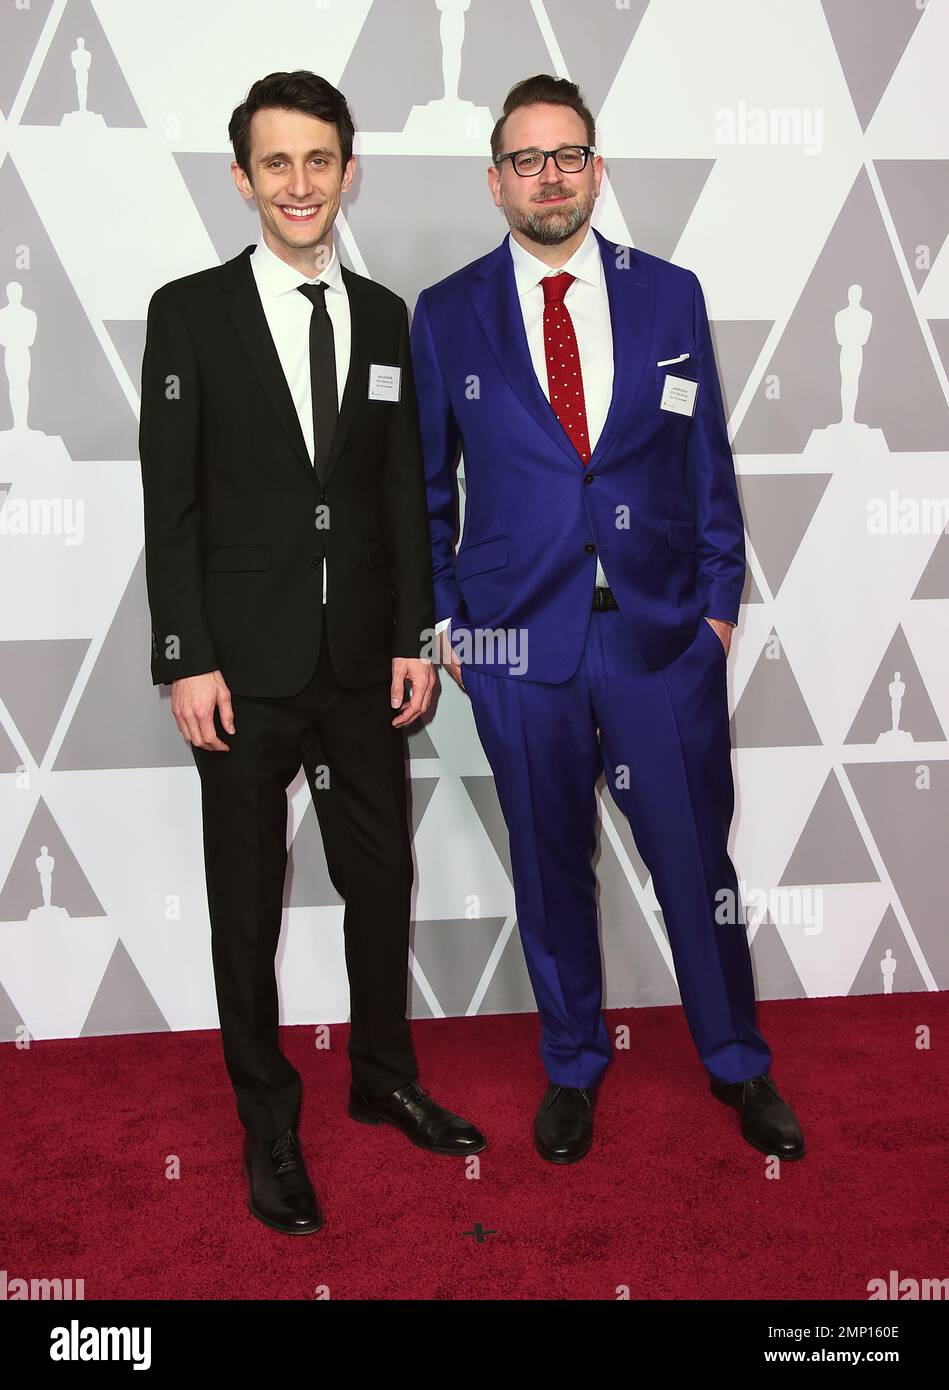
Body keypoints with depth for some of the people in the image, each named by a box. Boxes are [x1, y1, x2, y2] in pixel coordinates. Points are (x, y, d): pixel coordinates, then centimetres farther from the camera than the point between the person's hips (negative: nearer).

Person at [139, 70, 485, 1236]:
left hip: (361, 659, 4)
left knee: (381, 879, 13)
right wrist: (187, 662, -11)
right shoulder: (189, 311, -3)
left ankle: (384, 1079, 35)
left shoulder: (382, 317, 8)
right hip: (245, 663, -3)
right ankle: (267, 1123, 25)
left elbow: (403, 488, 9)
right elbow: (169, 503, -6)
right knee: (248, 901, 8)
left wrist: (413, 637, 3)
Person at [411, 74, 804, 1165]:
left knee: (697, 860, 9)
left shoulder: (670, 294, 5)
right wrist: (441, 616, 4)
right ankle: (572, 1066, 34)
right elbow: (426, 484, 8)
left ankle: (736, 1062, 32)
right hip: (520, 644, 0)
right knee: (550, 868, 12)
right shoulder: (444, 316, 3)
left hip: (664, 634, 1)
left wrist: (719, 598, 3)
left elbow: (708, 457, 8)